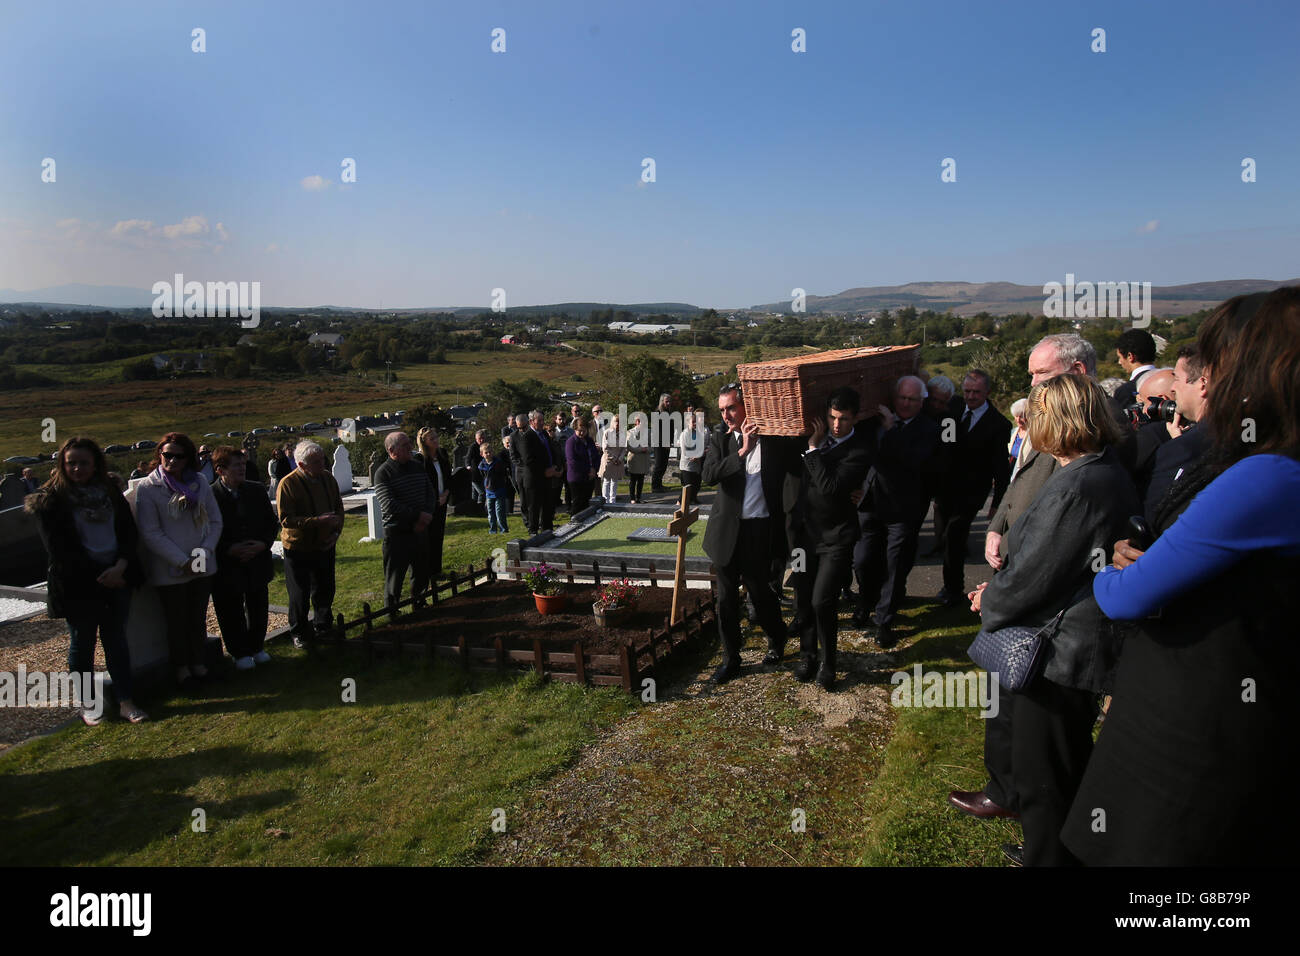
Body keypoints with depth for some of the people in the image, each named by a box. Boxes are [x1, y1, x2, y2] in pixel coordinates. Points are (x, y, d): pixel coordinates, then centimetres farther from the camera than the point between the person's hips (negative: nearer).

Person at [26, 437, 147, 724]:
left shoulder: (111, 493, 9)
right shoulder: (50, 500, -3)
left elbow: (130, 533, 6)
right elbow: (59, 549, -8)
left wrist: (120, 568, -11)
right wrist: (98, 576, -11)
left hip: (117, 578, 3)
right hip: (78, 584, -3)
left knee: (117, 639, 5)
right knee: (82, 643, 7)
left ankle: (126, 701, 8)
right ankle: (87, 703, 19)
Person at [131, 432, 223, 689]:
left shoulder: (200, 484, 3)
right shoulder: (146, 488, -10)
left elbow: (215, 521, 6)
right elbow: (151, 533, -13)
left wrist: (205, 551, -10)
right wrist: (182, 561, -17)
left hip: (202, 567, 4)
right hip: (169, 570, -3)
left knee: (198, 618, 16)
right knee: (177, 621, 10)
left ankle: (198, 662, 33)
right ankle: (181, 668, 27)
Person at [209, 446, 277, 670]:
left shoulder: (257, 491, 3)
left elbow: (272, 524, 9)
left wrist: (263, 544, -8)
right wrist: (230, 550, -19)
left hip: (257, 562, 4)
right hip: (227, 568, -4)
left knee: (257, 608, 15)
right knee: (232, 613, 8)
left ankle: (256, 647, 33)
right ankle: (240, 653, 24)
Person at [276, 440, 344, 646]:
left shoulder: (327, 478, 1)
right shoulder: (288, 484, -18)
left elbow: (339, 507, 13)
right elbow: (286, 519, -22)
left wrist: (336, 531, 0)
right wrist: (318, 521, -29)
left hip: (325, 545, 5)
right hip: (298, 548, -5)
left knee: (325, 590, 15)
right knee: (299, 593, 4)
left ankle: (323, 627, 35)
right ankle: (299, 632, 23)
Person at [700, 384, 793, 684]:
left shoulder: (772, 437, -3)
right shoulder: (719, 439, 2)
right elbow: (708, 475, -16)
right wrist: (743, 451, -23)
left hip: (760, 530, -2)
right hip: (727, 531, 2)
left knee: (760, 592, 8)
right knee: (726, 598, 9)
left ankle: (777, 640, 38)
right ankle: (731, 659, 25)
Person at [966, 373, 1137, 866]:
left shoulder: (1074, 488, -26)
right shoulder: (1110, 473, 5)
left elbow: (1034, 575, -22)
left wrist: (991, 601, -4)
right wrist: (1000, 585, 5)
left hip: (1055, 654, -10)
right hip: (1084, 646, 10)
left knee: (1042, 780, 8)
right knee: (1068, 769, 26)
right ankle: (1061, 850, 44)